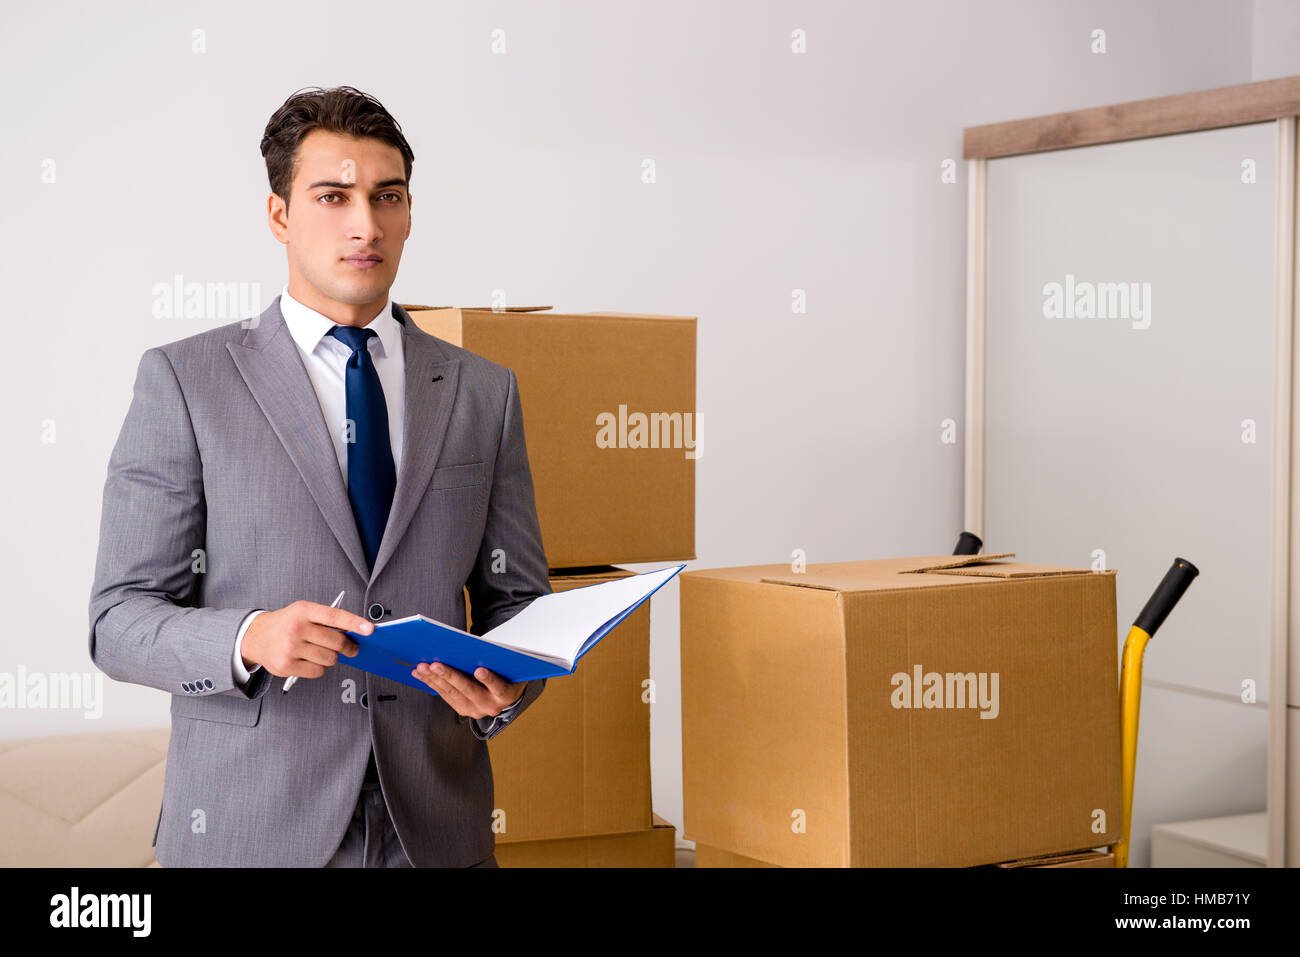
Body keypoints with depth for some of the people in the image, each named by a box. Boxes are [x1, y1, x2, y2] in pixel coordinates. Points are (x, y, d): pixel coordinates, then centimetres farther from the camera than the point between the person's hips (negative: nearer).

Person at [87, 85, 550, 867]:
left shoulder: (483, 392, 6)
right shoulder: (184, 381, -2)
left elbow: (516, 598, 9)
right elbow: (121, 620, -5)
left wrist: (506, 684, -13)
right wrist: (250, 641, -23)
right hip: (250, 828, -2)